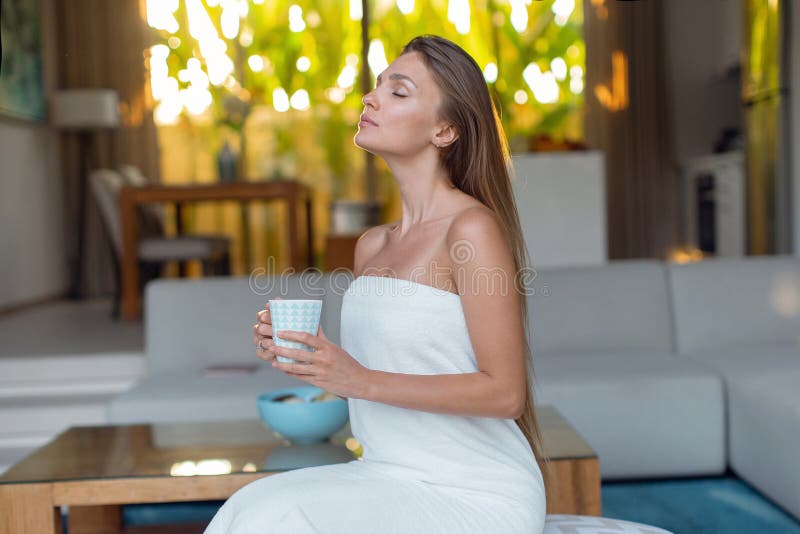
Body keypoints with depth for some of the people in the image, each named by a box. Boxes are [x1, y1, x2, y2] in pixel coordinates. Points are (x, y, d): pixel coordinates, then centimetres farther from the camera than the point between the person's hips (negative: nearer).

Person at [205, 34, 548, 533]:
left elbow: (505, 392, -15)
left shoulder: (473, 228, -13)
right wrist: (300, 352, -2)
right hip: (392, 482, 6)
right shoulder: (371, 245, 10)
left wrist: (362, 380, -20)